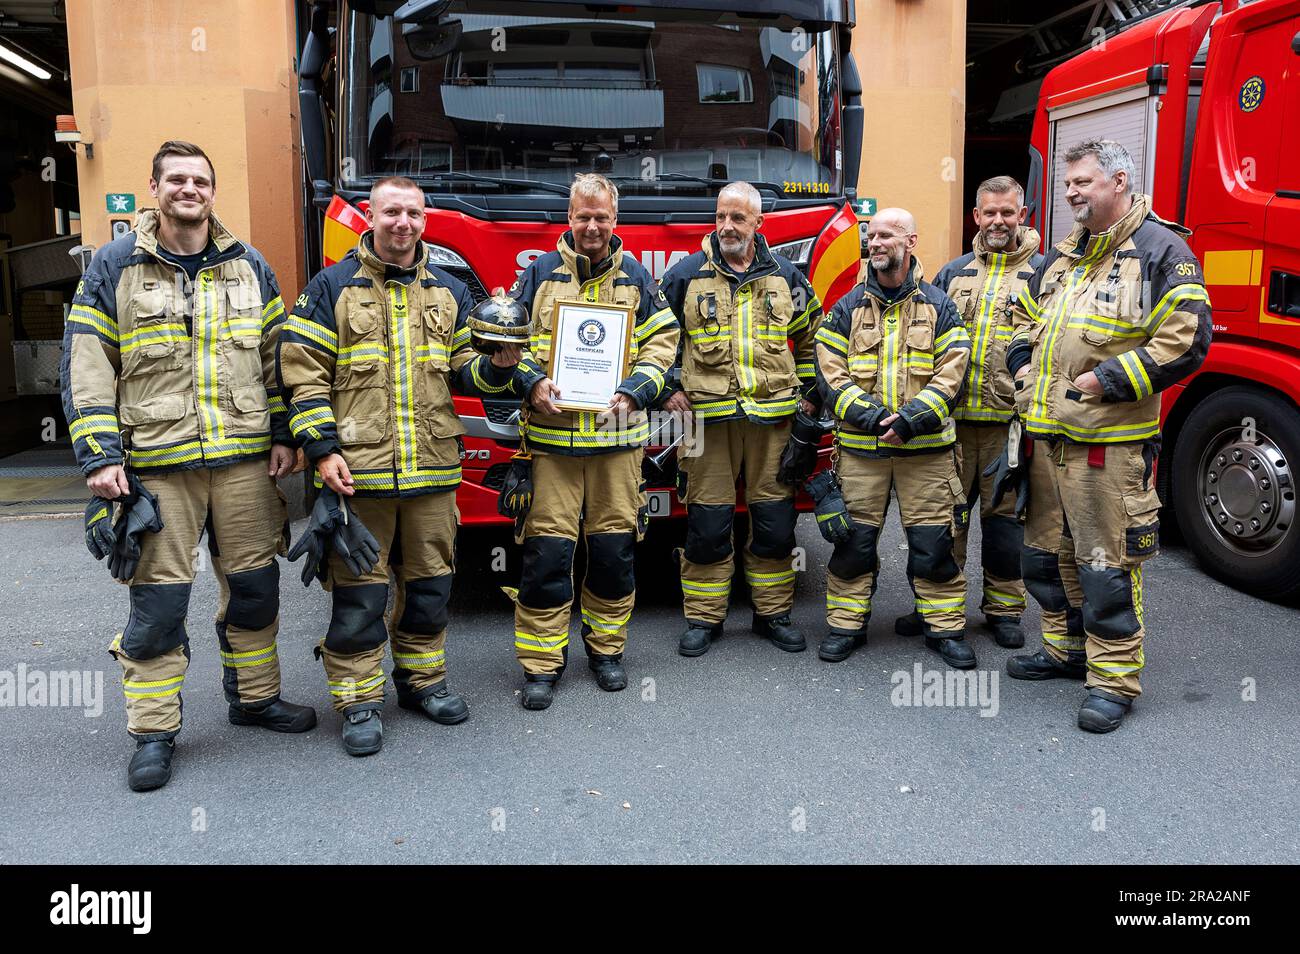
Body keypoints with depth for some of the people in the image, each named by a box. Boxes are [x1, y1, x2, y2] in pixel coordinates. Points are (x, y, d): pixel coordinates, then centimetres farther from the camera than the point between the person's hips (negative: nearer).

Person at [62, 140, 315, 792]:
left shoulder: (249, 266, 9)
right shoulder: (114, 267, 2)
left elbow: (277, 357, 13)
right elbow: (87, 369, -1)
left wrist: (283, 434, 6)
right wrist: (100, 456, -9)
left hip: (245, 460, 3)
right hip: (156, 464, -2)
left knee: (254, 584, 10)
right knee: (158, 599, 1)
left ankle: (255, 696, 29)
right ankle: (154, 732, 13)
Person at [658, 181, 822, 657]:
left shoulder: (786, 275, 9)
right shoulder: (687, 274, 4)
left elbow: (810, 339, 19)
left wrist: (806, 394, 12)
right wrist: (671, 388, 1)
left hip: (773, 416, 2)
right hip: (707, 416, -1)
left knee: (775, 521, 6)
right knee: (707, 523, 1)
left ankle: (773, 612, 21)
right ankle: (703, 617, 14)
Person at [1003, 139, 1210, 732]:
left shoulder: (1159, 250, -7)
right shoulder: (1062, 255, 16)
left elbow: (1187, 339, -15)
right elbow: (1025, 318, 29)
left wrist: (1104, 381, -17)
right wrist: (1024, 375, 12)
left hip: (1108, 440, -8)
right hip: (1048, 435, 8)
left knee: (1107, 561, -4)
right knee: (1048, 551, 17)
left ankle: (1113, 679, 7)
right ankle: (1068, 649, 34)